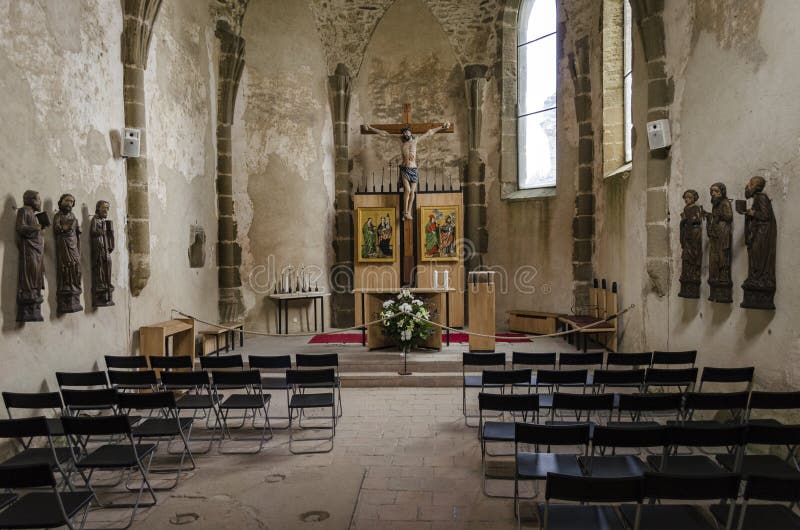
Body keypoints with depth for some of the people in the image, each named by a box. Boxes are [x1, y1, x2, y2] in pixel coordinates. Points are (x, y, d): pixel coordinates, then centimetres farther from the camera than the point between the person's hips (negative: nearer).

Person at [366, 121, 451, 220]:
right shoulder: (401, 141, 6)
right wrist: (371, 129, 7)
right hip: (404, 169, -2)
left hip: (413, 169, 2)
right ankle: (405, 211, -8)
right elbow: (384, 134, 8)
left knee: (412, 191, 0)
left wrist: (442, 127, 14)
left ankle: (409, 212, 10)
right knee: (407, 190, -16)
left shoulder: (415, 140, 7)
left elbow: (430, 132, 13)